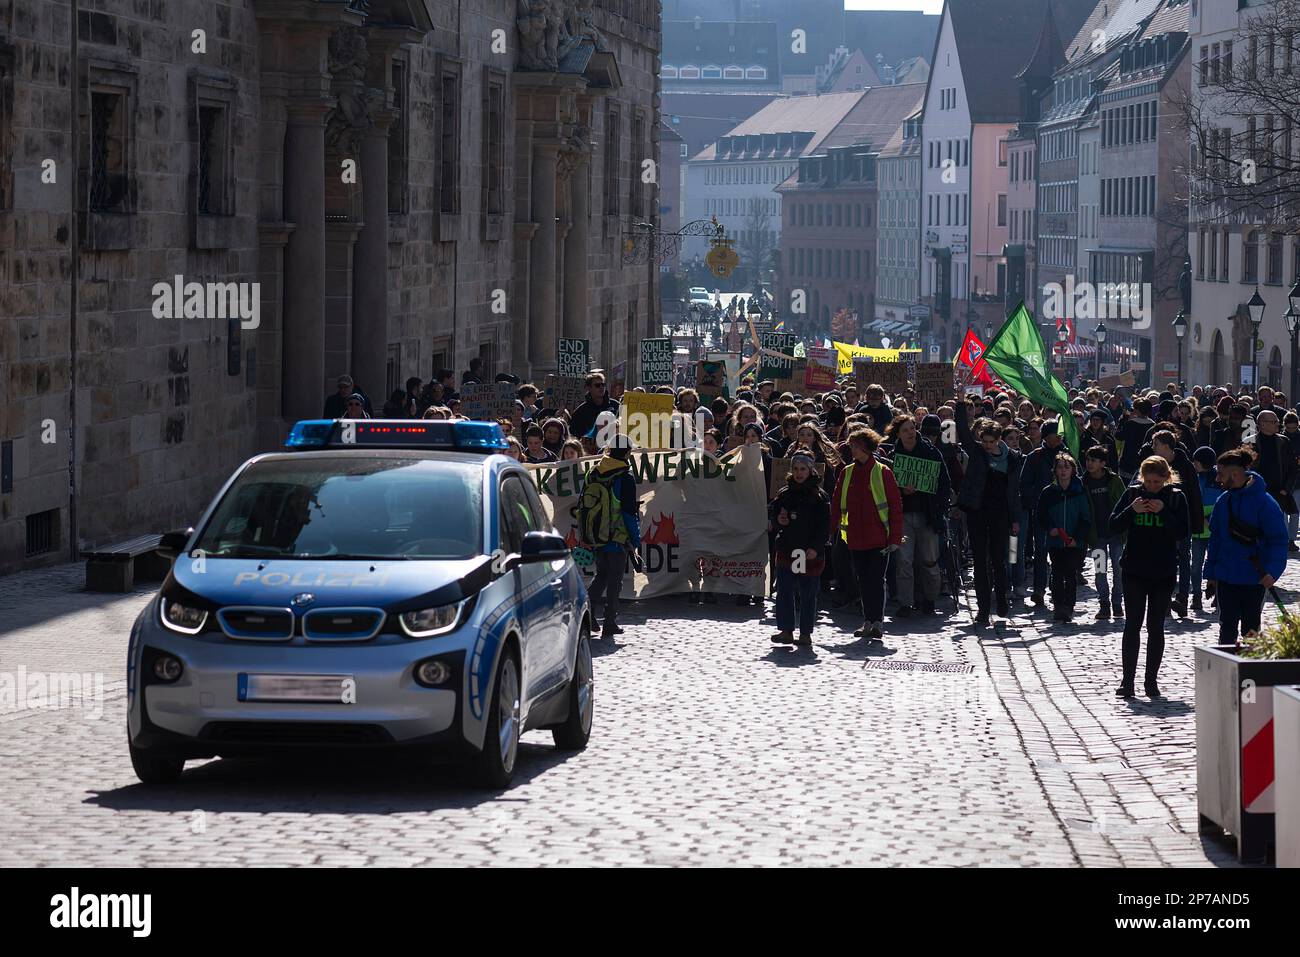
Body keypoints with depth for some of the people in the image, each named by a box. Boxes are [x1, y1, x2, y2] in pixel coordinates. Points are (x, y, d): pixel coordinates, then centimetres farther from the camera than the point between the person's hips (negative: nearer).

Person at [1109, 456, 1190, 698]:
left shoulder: (1176, 497, -2)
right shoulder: (1133, 493, 1)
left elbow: (1182, 532, -7)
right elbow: (1114, 524, 0)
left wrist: (1164, 512, -19)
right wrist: (1132, 510, -17)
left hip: (1164, 572, 0)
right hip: (1134, 570, 0)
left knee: (1156, 626, 5)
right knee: (1132, 624, -3)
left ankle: (1151, 681, 11)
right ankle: (1127, 680, -3)